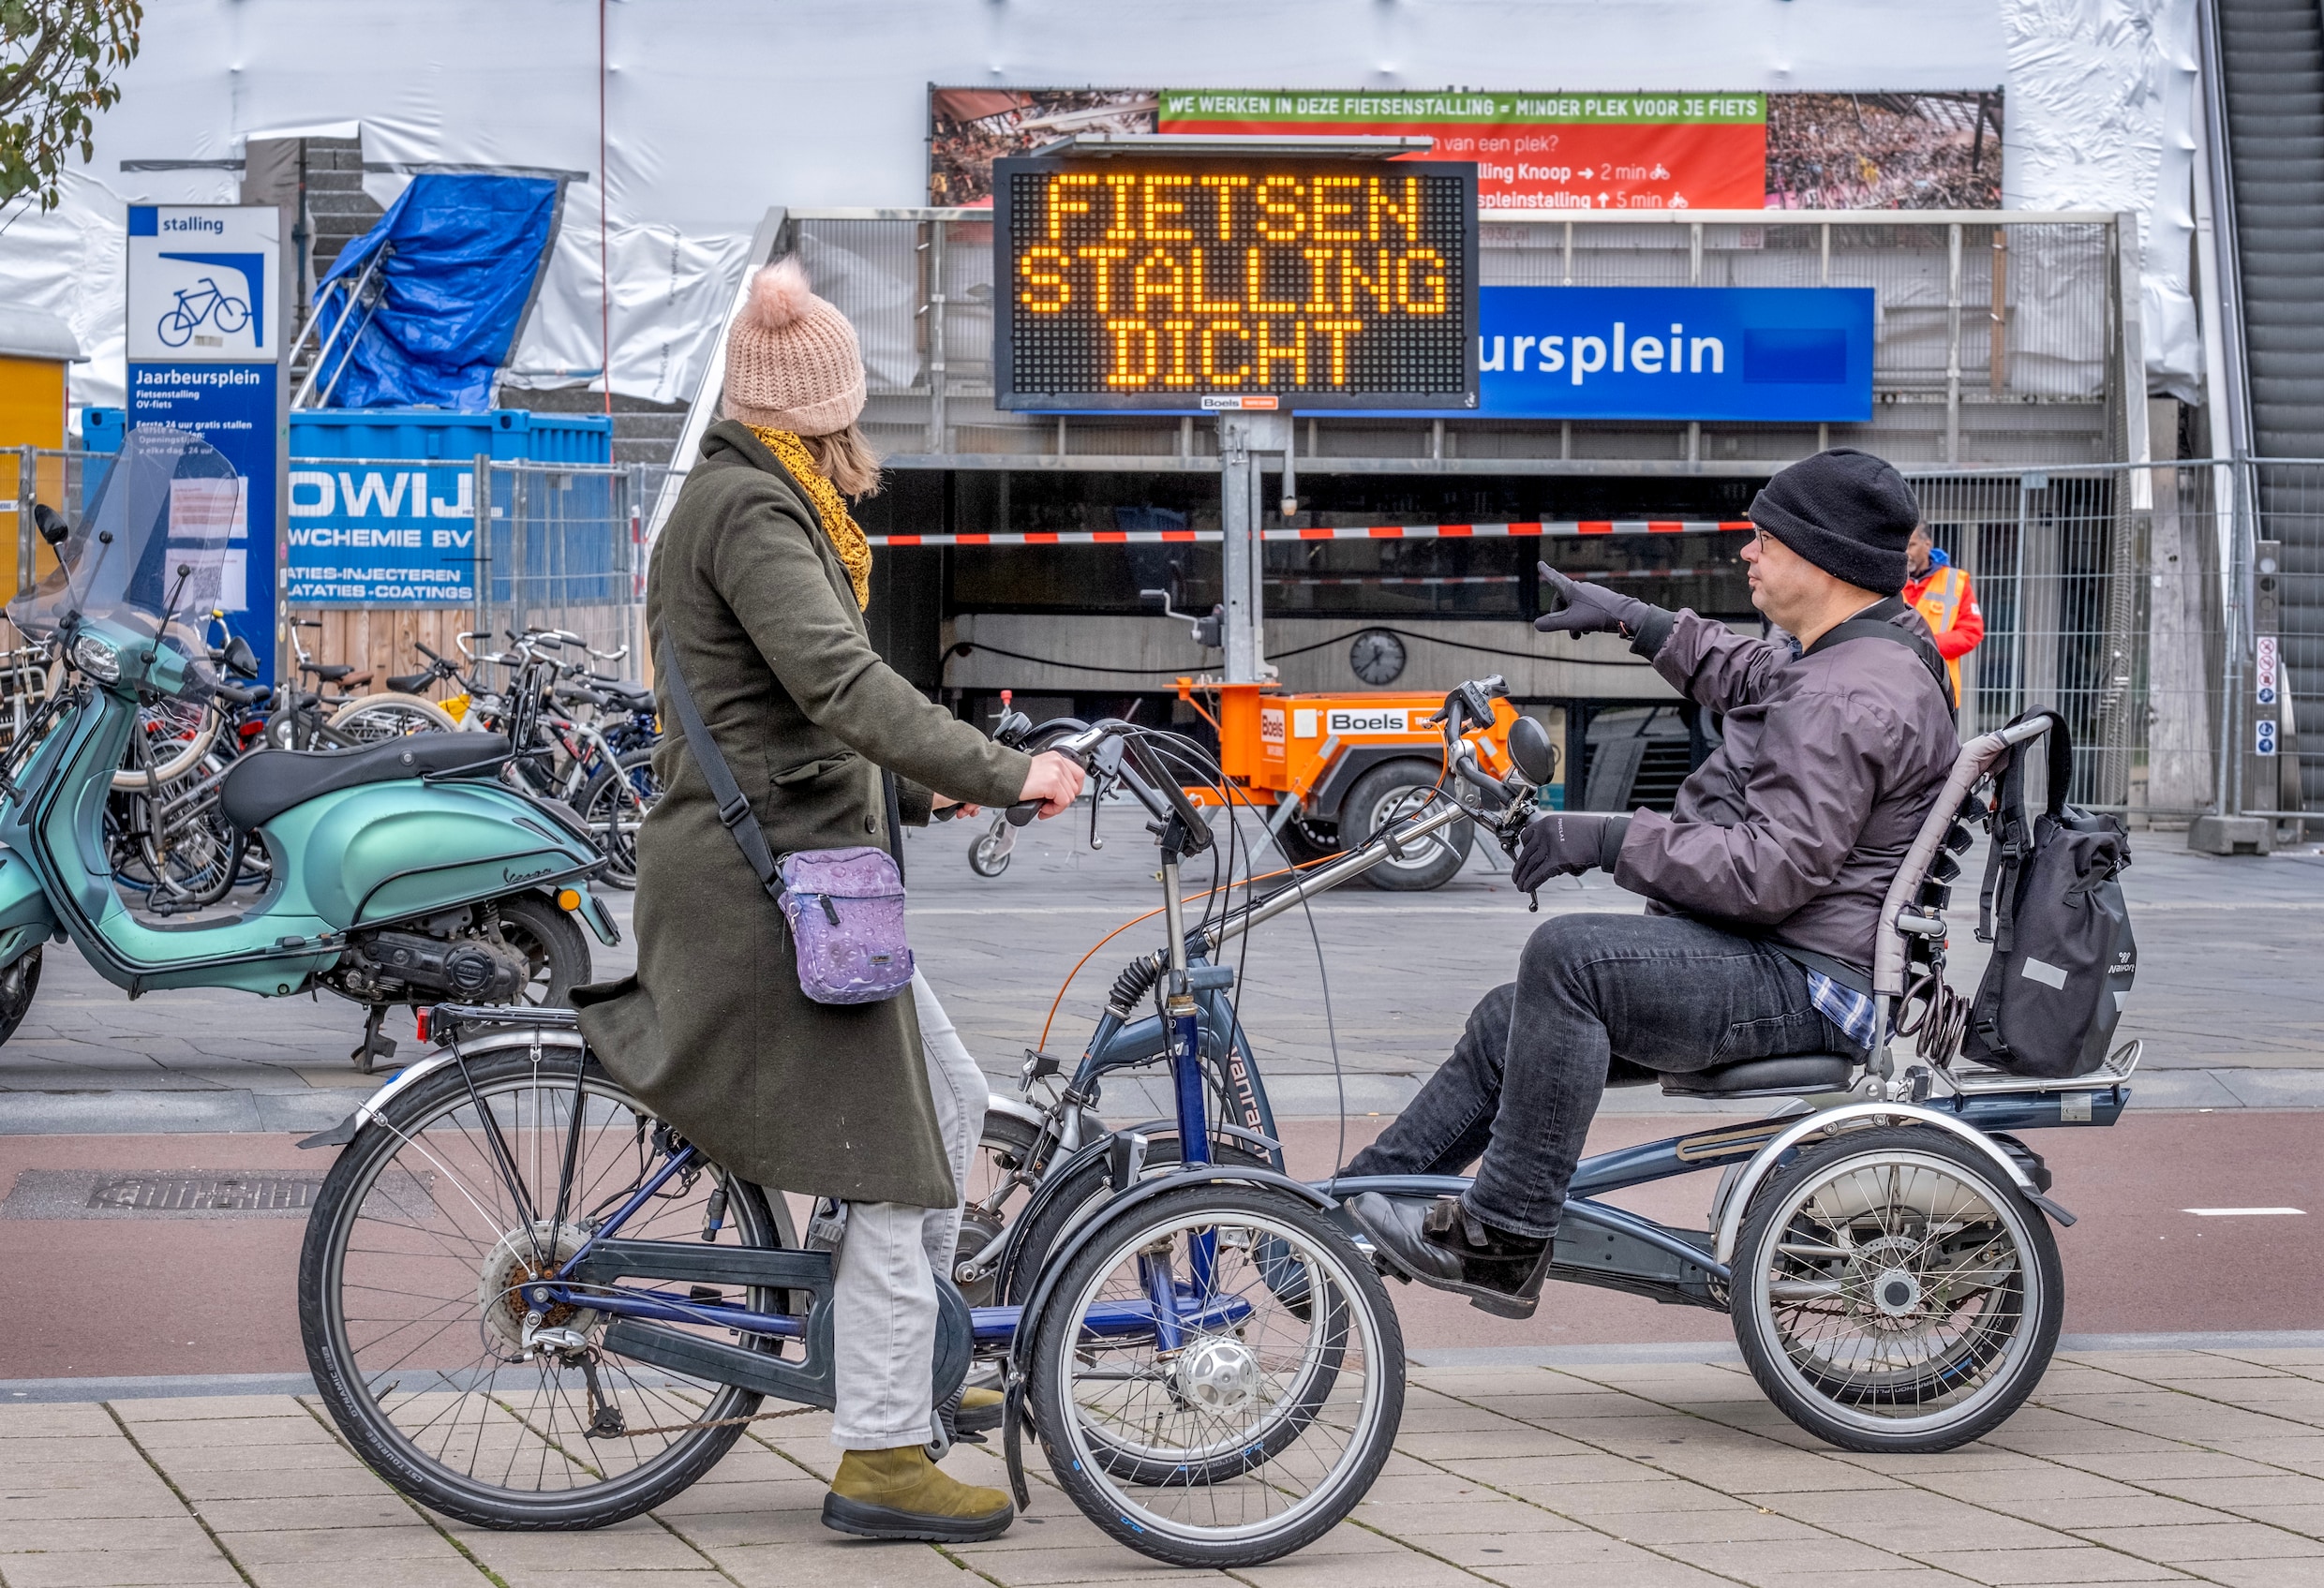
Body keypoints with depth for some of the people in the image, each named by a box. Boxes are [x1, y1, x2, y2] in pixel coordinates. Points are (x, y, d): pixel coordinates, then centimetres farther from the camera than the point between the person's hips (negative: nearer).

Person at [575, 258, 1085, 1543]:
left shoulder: (738, 501, 19)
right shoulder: (751, 511, -14)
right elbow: (839, 680, -28)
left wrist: (915, 788, 31)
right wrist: (1000, 773, -30)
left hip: (782, 868, 11)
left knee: (949, 1103, 16)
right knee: (891, 1167, -9)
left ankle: (898, 1367, 23)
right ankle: (881, 1459, -6)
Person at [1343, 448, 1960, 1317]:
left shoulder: (1852, 699, -21)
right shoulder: (1844, 662, 14)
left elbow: (1775, 869, -27)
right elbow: (1747, 673, 38)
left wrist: (1611, 839, -23)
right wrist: (1632, 620, 32)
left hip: (1805, 985, -11)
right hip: (1772, 961, 11)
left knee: (1567, 954, -29)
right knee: (1514, 1018, 10)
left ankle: (1506, 1242, -24)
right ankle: (1358, 1203, 14)